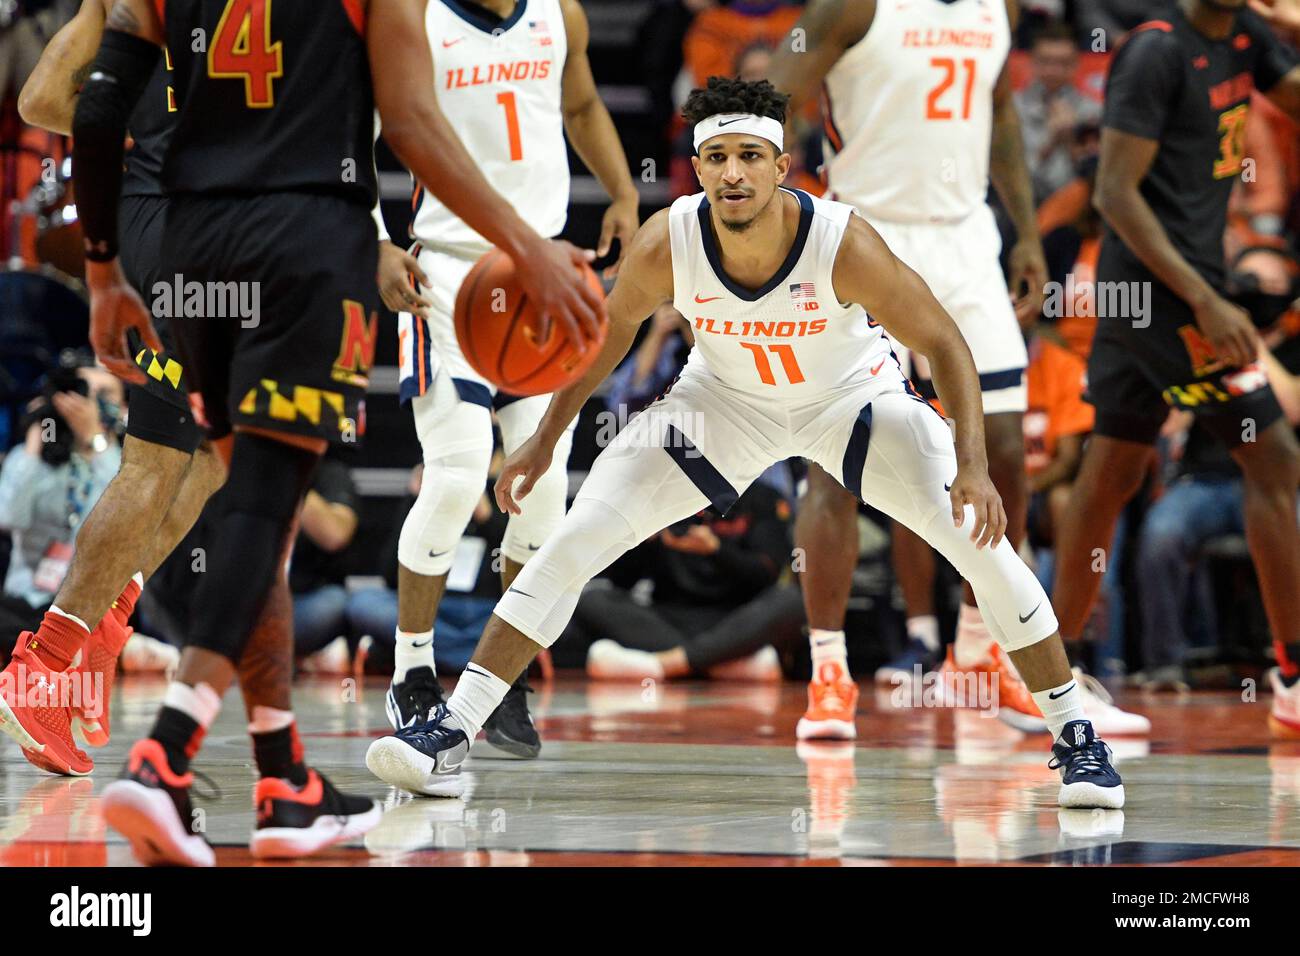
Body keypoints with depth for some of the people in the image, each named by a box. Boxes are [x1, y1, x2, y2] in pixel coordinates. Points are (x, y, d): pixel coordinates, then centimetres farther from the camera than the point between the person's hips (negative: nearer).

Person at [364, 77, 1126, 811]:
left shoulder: (843, 243, -33)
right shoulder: (668, 243, -26)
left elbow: (944, 342, -22)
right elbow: (613, 327, -4)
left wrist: (973, 465, -34)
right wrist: (546, 440, 0)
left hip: (852, 396, -1)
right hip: (727, 401, 2)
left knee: (982, 543, -17)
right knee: (575, 542, -11)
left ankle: (1077, 739, 2)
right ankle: (450, 737, -6)